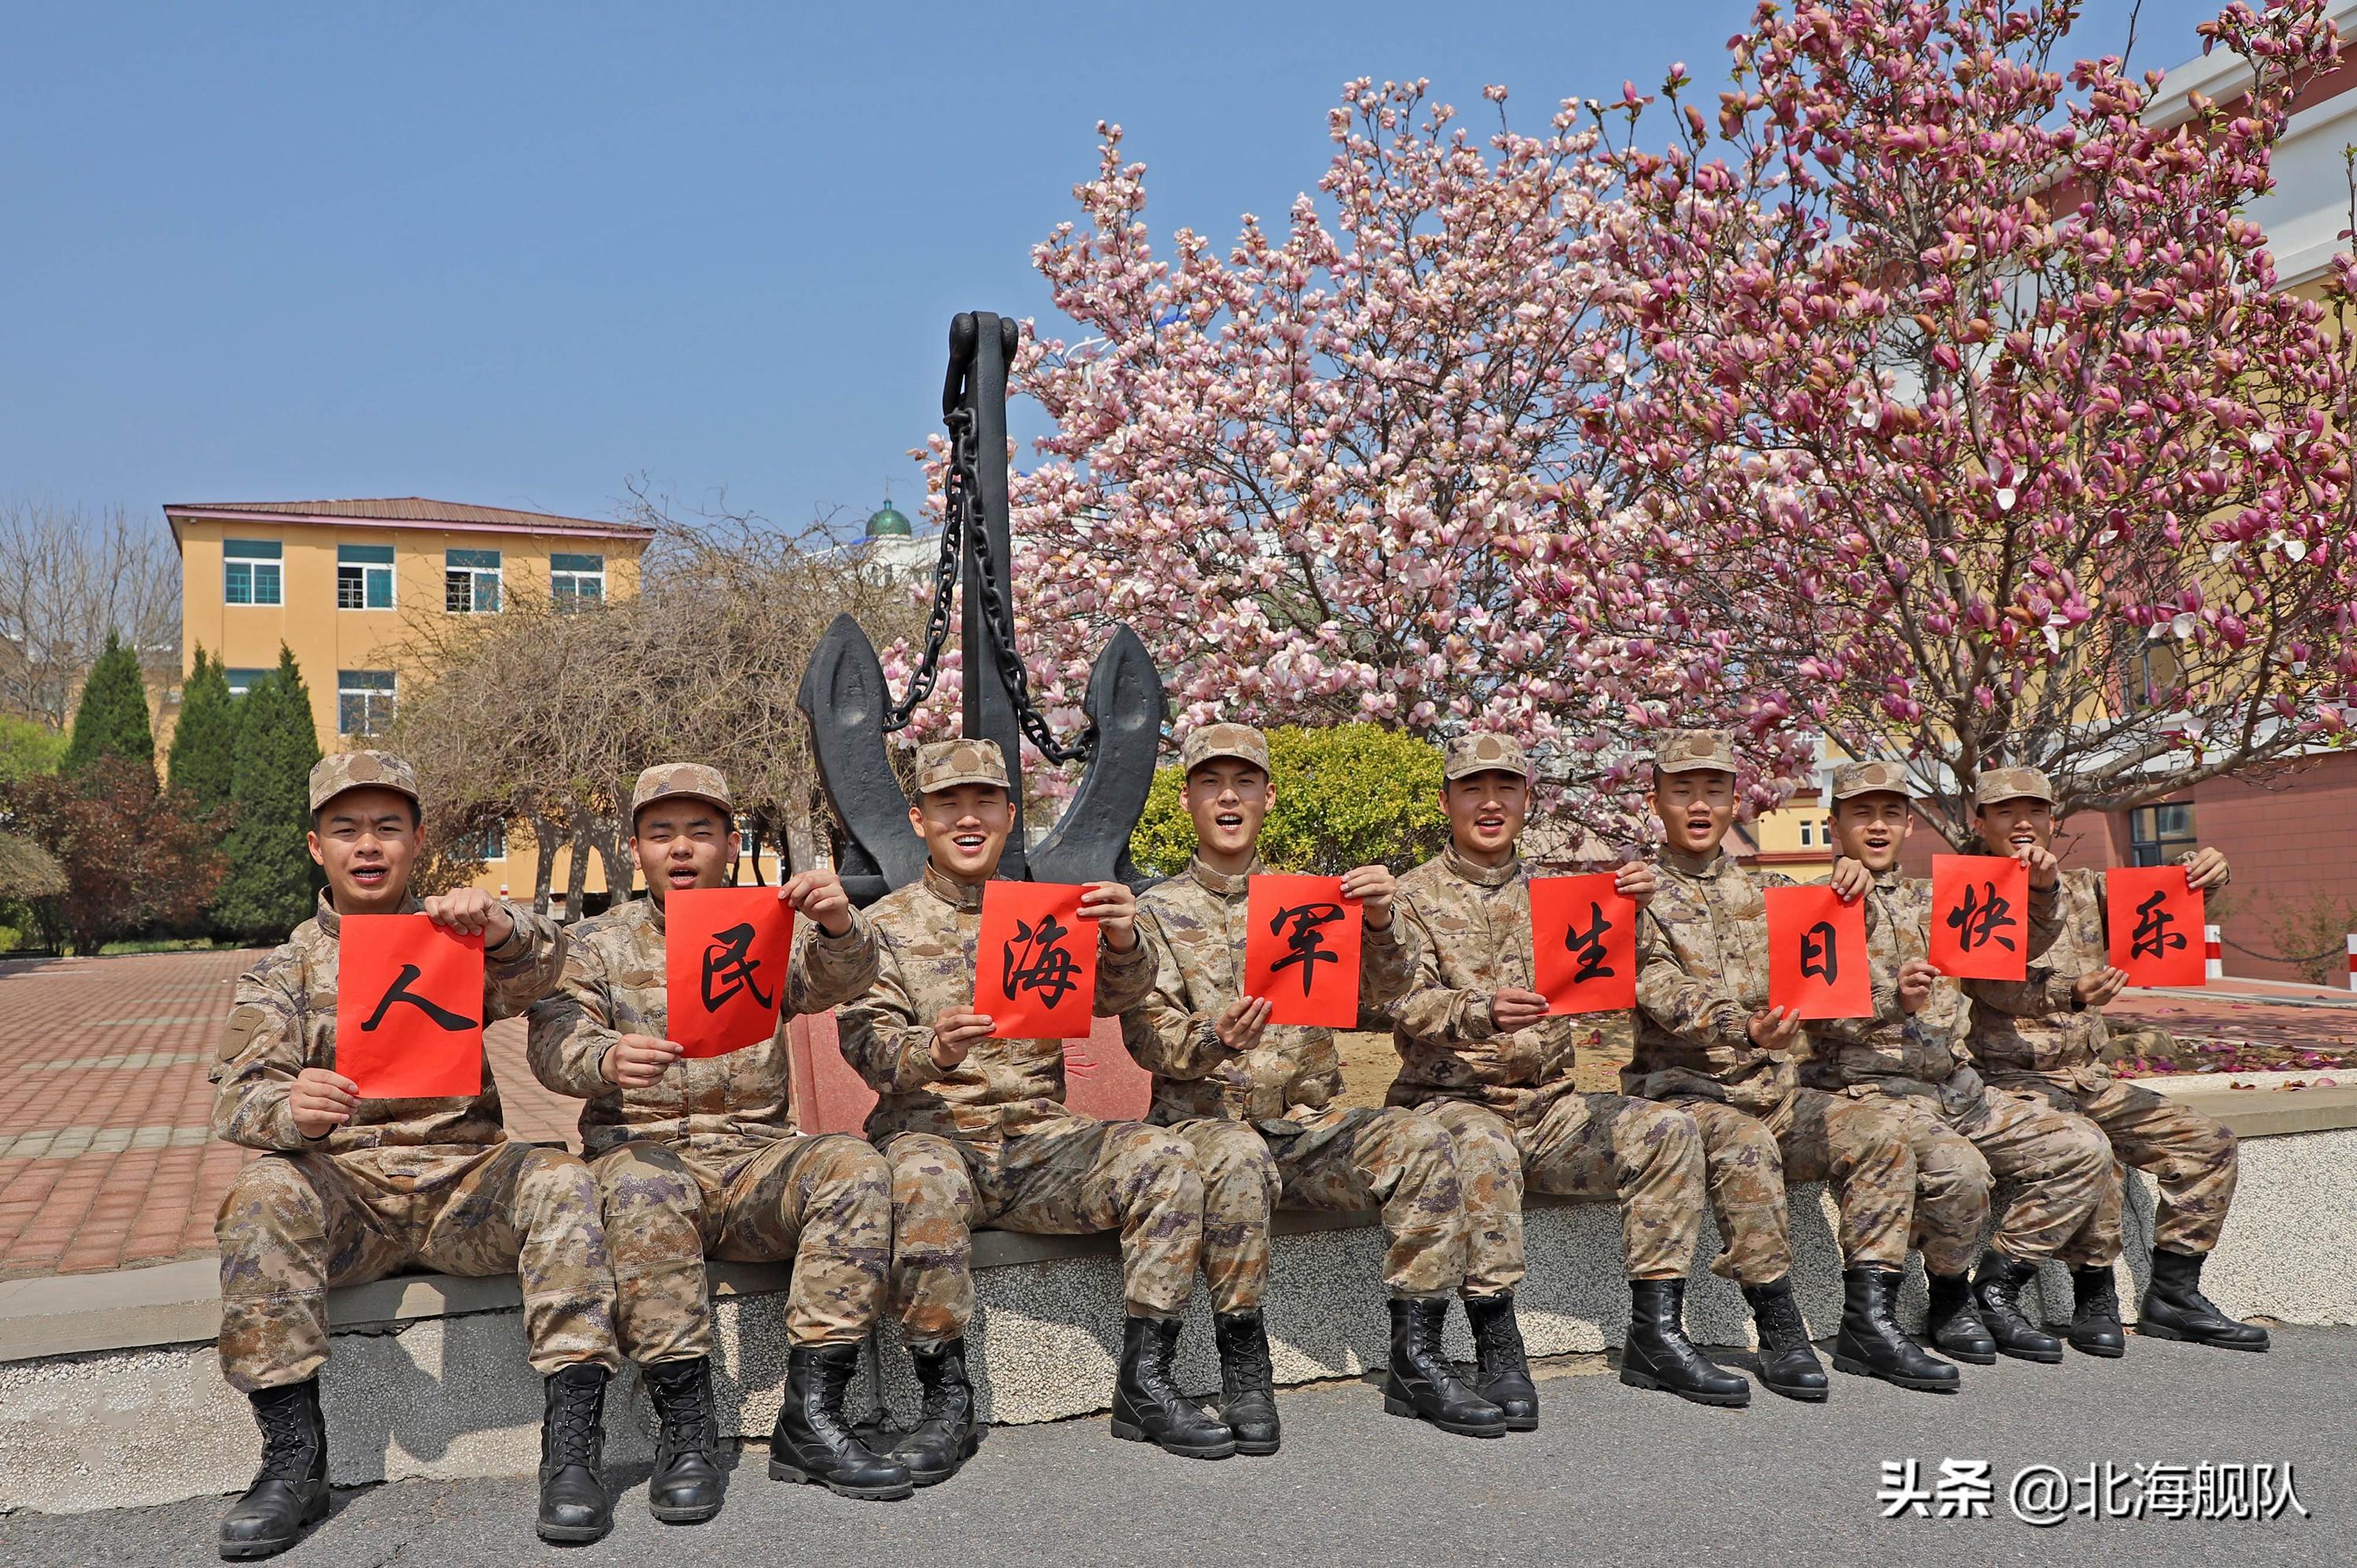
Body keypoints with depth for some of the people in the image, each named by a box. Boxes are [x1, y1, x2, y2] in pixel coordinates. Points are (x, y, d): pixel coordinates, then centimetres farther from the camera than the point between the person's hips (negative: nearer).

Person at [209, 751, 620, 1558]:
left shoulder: (458, 938, 13)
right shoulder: (283, 972, 13)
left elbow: (532, 972, -9)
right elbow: (239, 1096, -1)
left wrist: (505, 931, -35)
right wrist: (289, 1110, -27)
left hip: (464, 1181, 0)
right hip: (343, 1193, 1)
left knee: (559, 1180, -28)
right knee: (263, 1194, -29)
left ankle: (573, 1444, -27)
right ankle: (293, 1459, -23)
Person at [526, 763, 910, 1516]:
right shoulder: (600, 942, 12)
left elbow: (836, 980, -8)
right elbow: (552, 1044, -4)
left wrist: (839, 929, -32)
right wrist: (606, 1058, -28)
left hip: (755, 1155, 2)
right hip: (645, 1148, -1)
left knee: (856, 1166, -27)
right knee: (643, 1187, -35)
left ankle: (811, 1418, -24)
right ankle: (684, 1430, -27)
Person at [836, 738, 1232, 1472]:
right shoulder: (887, 924, 7)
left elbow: (1113, 996, 0)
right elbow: (867, 1044, -6)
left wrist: (1122, 946, -25)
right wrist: (934, 1052, -29)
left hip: (1038, 1137, 3)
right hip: (932, 1129, -3)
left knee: (1164, 1156, -20)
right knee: (924, 1179, -36)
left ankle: (1145, 1384, -12)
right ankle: (946, 1402, -19)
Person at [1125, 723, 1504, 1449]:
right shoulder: (1160, 910, 7)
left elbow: (1374, 994, 2)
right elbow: (1145, 1035, -4)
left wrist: (1378, 925, -19)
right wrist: (1213, 1039, -26)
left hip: (1307, 1123, 3)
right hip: (1208, 1119, -3)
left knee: (1419, 1140, -22)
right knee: (1237, 1163, -36)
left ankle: (1416, 1360, -15)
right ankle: (1243, 1369, -20)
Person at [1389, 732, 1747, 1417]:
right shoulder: (1416, 896, 3)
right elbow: (1406, 1006, -12)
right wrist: (1481, 1013, -33)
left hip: (1548, 1107, 5)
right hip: (1452, 1100, -5)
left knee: (1666, 1130, -15)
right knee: (1484, 1148, -36)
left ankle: (1656, 1335, -10)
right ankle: (1498, 1352, -26)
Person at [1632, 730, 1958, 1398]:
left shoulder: (1767, 892, 18)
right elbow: (1664, 995, -15)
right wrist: (1743, 1029, -35)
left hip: (1773, 1089, 5)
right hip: (1684, 1090, -5)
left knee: (1878, 1133, -16)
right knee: (1744, 1145, -33)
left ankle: (1868, 1319, -12)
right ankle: (1780, 1329, -22)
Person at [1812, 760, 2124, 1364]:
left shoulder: (1932, 900, 19)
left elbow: (2016, 944, 21)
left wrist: (2042, 892, 1)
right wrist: (1894, 999, -30)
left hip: (1958, 1087, 7)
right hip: (1869, 1087, -7)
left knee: (2084, 1149, -7)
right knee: (1959, 1168, -33)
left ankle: (1995, 1291, 0)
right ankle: (1949, 1303, -5)